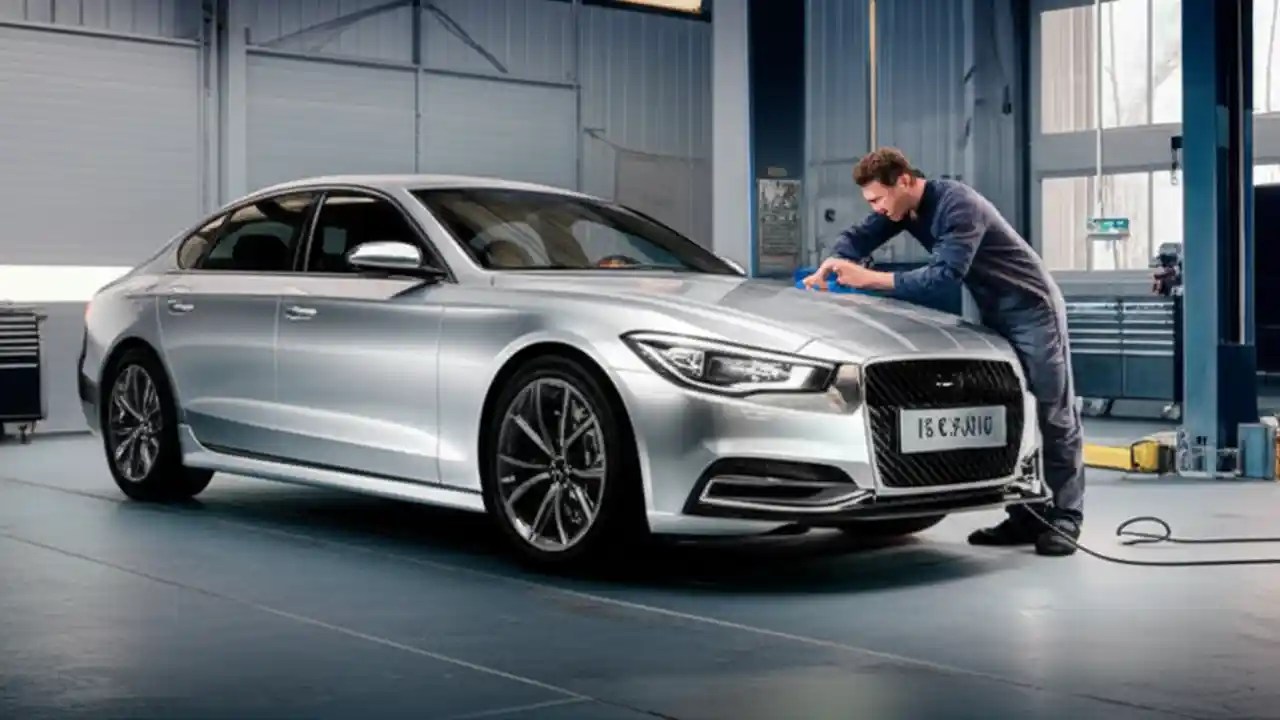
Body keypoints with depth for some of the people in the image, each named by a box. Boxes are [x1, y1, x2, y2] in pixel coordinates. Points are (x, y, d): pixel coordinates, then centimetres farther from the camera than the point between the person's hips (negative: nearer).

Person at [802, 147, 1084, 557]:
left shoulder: (958, 205, -26)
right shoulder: (904, 207, 0)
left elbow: (945, 274, -33)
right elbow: (860, 236, 8)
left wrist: (869, 279, -33)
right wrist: (832, 264, -15)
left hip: (1031, 309, -9)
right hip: (994, 315, 9)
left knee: (1055, 416, -5)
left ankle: (1063, 520, -3)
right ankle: (1026, 516, 9)